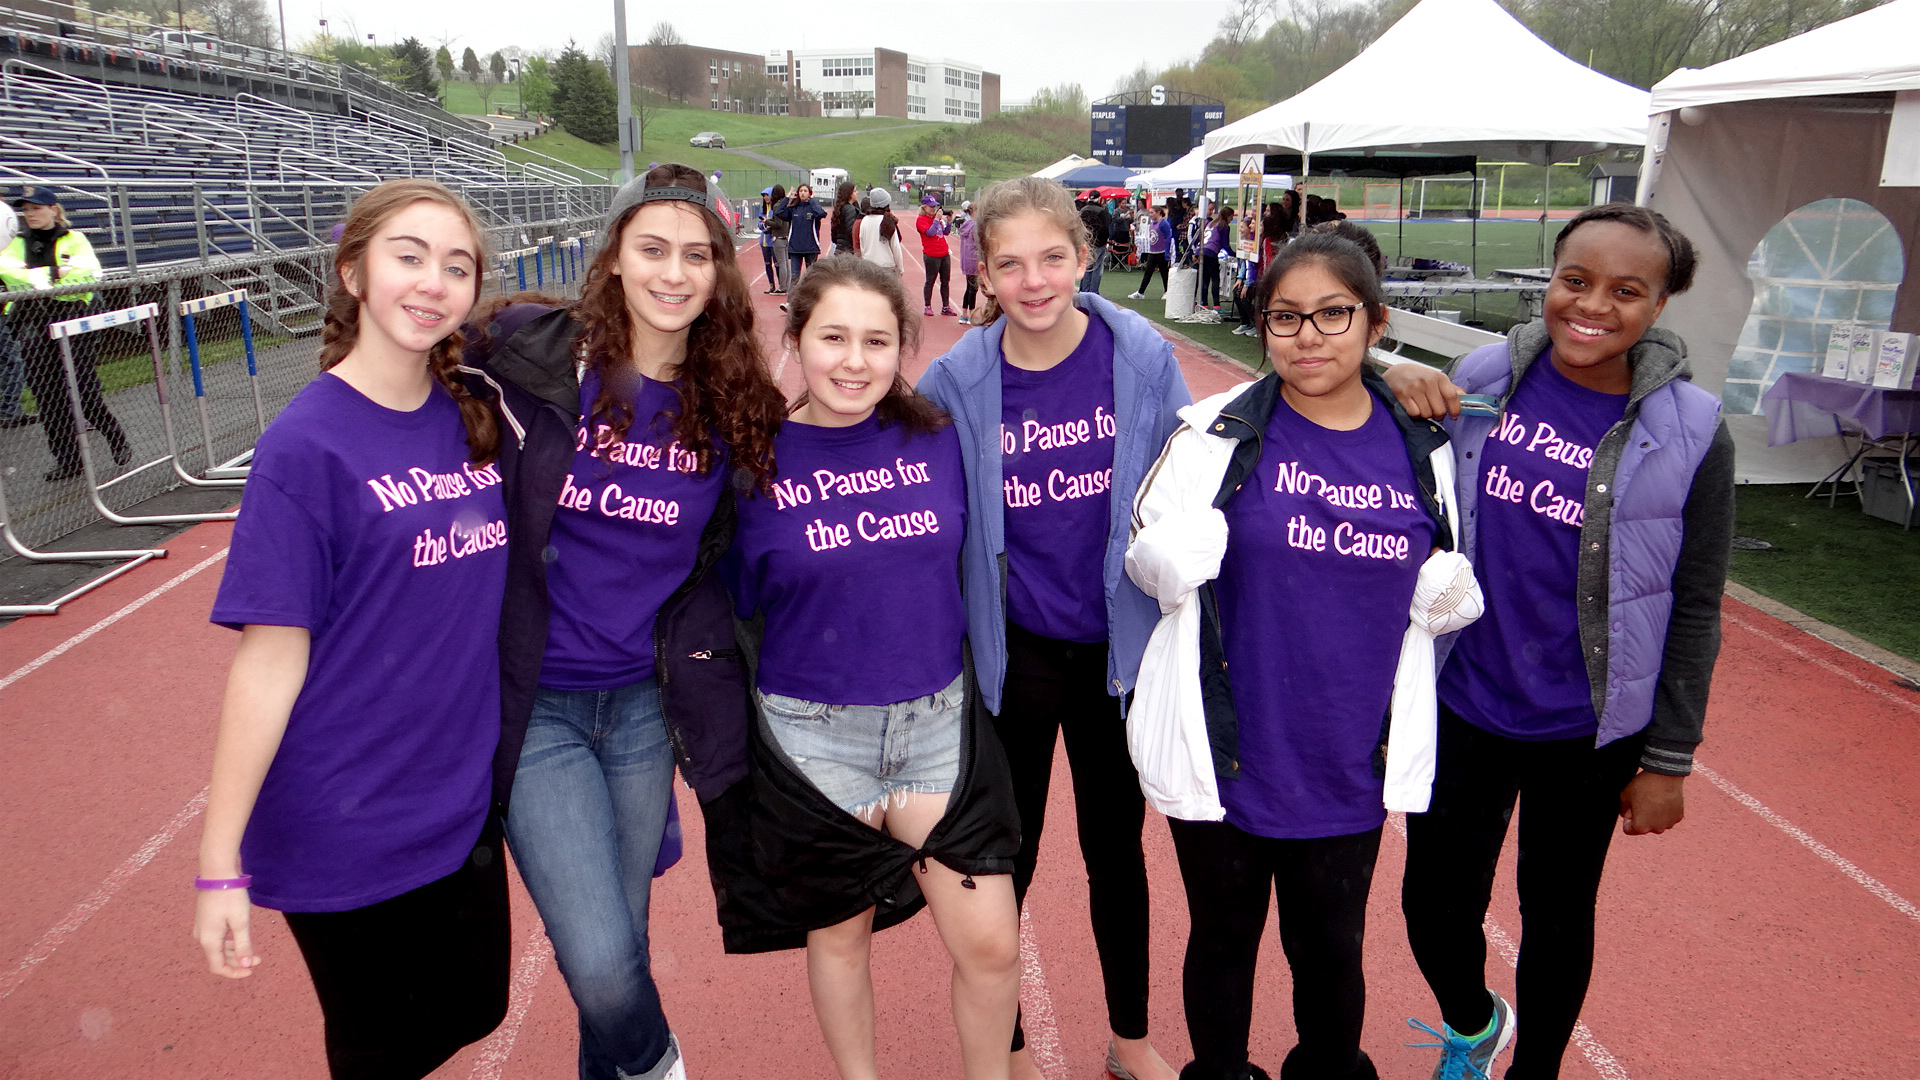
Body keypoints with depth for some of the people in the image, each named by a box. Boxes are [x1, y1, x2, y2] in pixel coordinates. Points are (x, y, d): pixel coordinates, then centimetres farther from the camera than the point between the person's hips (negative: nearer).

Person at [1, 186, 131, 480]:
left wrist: (37, 275, -14)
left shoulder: (74, 239, 5)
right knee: (48, 395, 3)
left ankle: (117, 443, 16)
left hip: (73, 322, -4)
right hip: (33, 326, 4)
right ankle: (67, 460, 9)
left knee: (86, 390, -4)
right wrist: (56, 272, -17)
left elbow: (90, 271, -12)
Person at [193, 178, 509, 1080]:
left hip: (463, 802, 5)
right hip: (346, 831, -5)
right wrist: (219, 863, -14)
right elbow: (271, 659, -16)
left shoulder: (473, 416, 1)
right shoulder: (306, 445, -16)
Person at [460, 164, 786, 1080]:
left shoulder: (729, 405, -1)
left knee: (619, 950, 16)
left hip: (646, 702, 3)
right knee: (602, 966, -8)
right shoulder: (532, 359, -11)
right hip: (534, 704, -3)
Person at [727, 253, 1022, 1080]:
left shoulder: (937, 438, -3)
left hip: (940, 723, 2)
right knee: (840, 934, 17)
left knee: (992, 946, 2)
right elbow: (731, 604, 1)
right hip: (814, 735, -1)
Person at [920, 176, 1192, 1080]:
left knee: (1117, 847, 19)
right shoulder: (958, 383, -12)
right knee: (1003, 863, 11)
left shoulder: (1143, 358, -11)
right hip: (1013, 655, -1)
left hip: (1118, 645, 1)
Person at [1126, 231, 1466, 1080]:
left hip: (1347, 764, 2)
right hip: (1225, 754, -2)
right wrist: (1173, 557, -25)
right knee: (1222, 940, 17)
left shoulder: (1421, 449, 0)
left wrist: (1446, 590, -10)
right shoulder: (1220, 432, -8)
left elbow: (1442, 592, 13)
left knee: (1331, 954, 19)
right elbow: (1152, 564, -2)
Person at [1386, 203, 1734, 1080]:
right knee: (1434, 905, 11)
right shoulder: (1482, 377, -6)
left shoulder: (1687, 432, -11)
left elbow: (1693, 611, -4)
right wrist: (1398, 378, -12)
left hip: (1587, 733, -1)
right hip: (1460, 707, 2)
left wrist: (1668, 760, -2)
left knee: (1556, 917, 16)